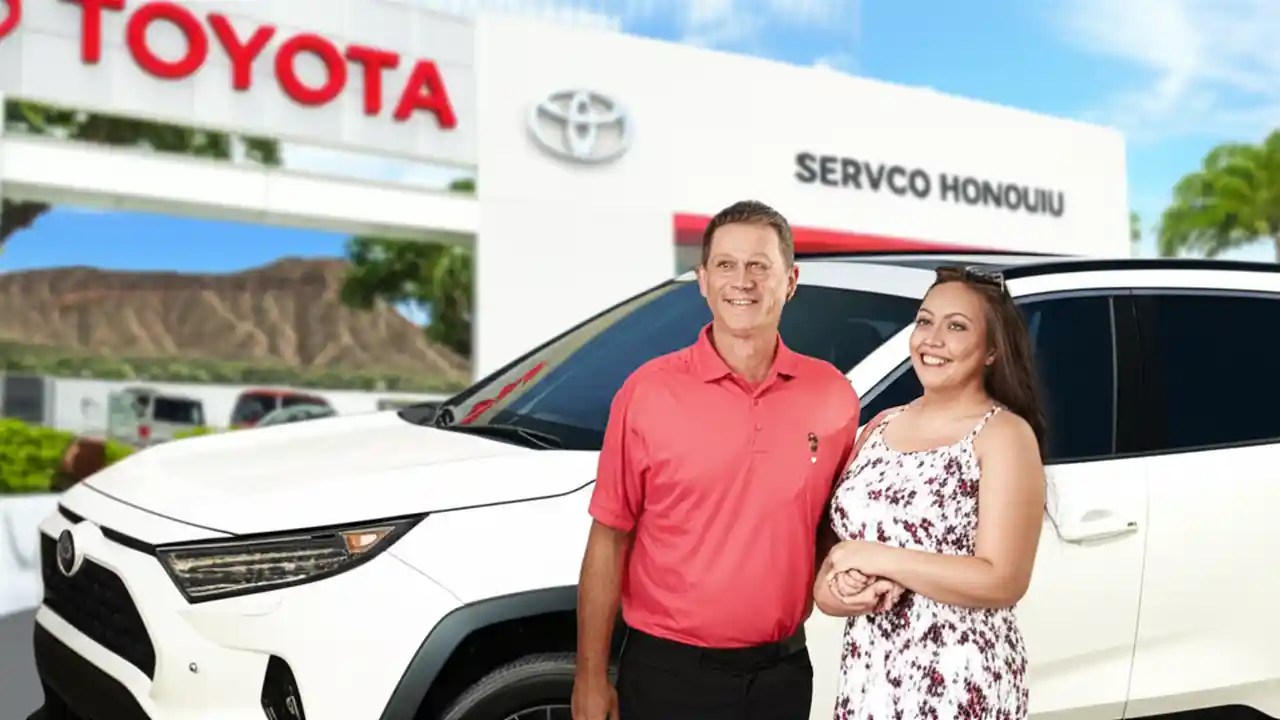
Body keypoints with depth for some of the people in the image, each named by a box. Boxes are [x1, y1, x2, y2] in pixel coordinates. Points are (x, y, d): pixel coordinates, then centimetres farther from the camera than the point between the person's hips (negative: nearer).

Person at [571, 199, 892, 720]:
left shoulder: (834, 395, -1)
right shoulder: (650, 390, -9)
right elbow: (609, 539, -6)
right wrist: (591, 677, -5)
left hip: (782, 671, 3)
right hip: (668, 671, -2)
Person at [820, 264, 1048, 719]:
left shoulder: (1004, 434, -10)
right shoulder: (880, 427, 7)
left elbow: (1004, 582, -18)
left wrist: (877, 559, -17)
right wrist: (838, 587, -12)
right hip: (866, 677, 5)